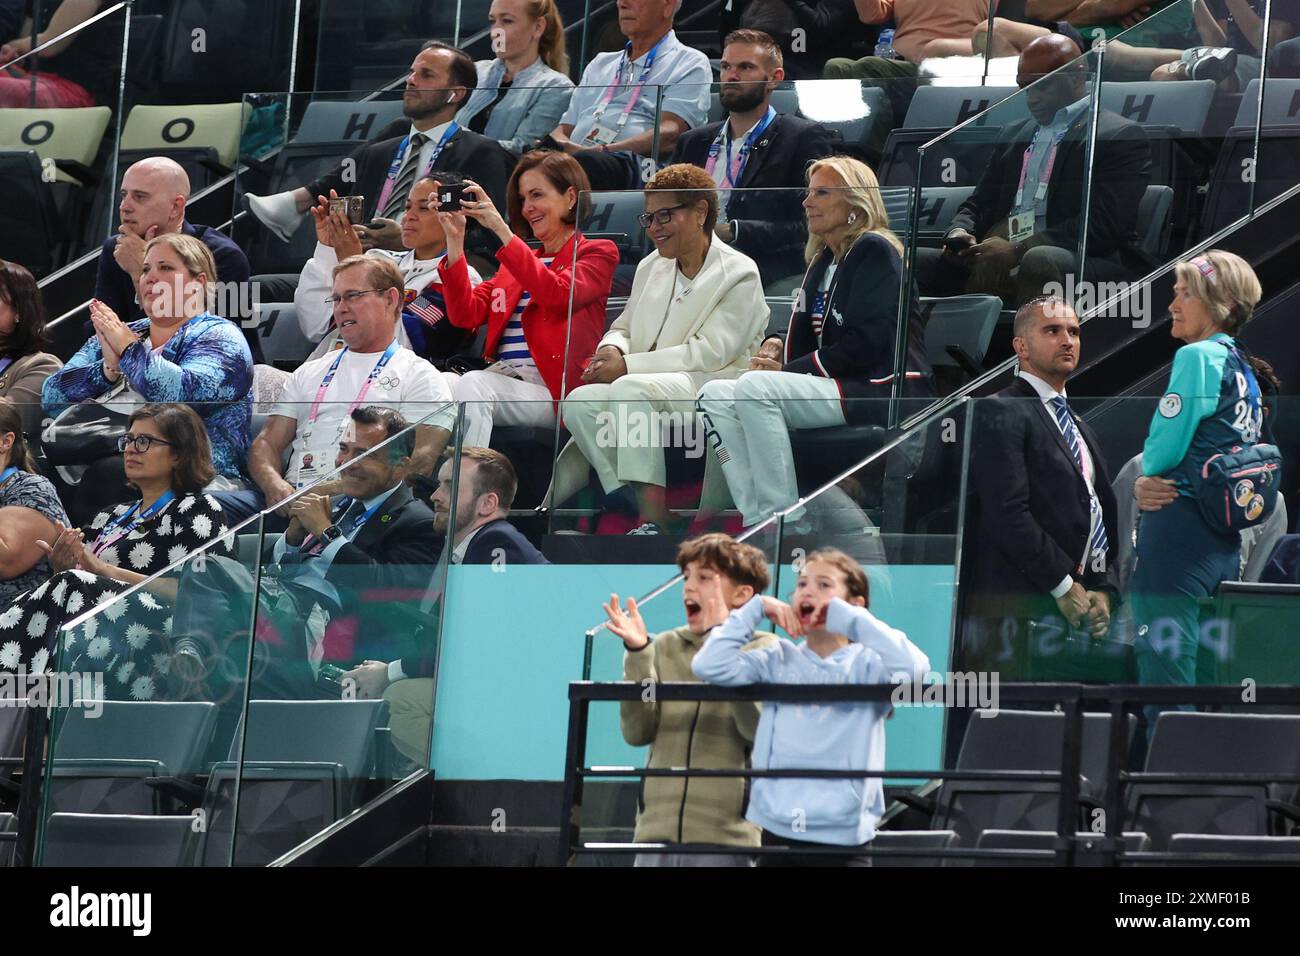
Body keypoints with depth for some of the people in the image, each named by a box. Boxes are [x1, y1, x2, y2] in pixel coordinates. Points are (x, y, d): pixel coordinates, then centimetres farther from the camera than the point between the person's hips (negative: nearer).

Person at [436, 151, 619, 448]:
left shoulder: (598, 253, 11)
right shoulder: (516, 259, 30)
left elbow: (558, 295, -12)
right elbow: (466, 314, 15)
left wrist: (501, 230, -14)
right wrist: (455, 242, 4)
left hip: (550, 389, -5)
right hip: (498, 376, 5)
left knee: (470, 386, -35)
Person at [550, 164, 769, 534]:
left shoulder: (738, 275, -3)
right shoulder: (651, 268, 20)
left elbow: (710, 353, -12)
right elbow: (623, 327, 23)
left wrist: (628, 366, -16)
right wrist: (611, 351, -4)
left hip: (709, 385, -6)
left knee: (630, 390, -37)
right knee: (579, 402, -25)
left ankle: (652, 517, -40)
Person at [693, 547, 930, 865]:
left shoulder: (866, 663, -2)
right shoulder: (779, 662, 7)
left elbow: (912, 666, -23)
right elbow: (709, 665, -2)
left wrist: (845, 616, -16)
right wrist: (755, 610, -3)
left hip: (843, 840, -4)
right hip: (778, 835, 4)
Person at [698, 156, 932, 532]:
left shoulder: (875, 251, -7)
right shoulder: (822, 262, 21)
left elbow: (863, 346, -16)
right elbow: (806, 339, 22)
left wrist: (788, 370, -13)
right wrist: (777, 347, -2)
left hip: (884, 388, -9)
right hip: (839, 386, 9)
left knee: (755, 389, -29)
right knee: (714, 396, -7)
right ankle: (756, 519, -19)